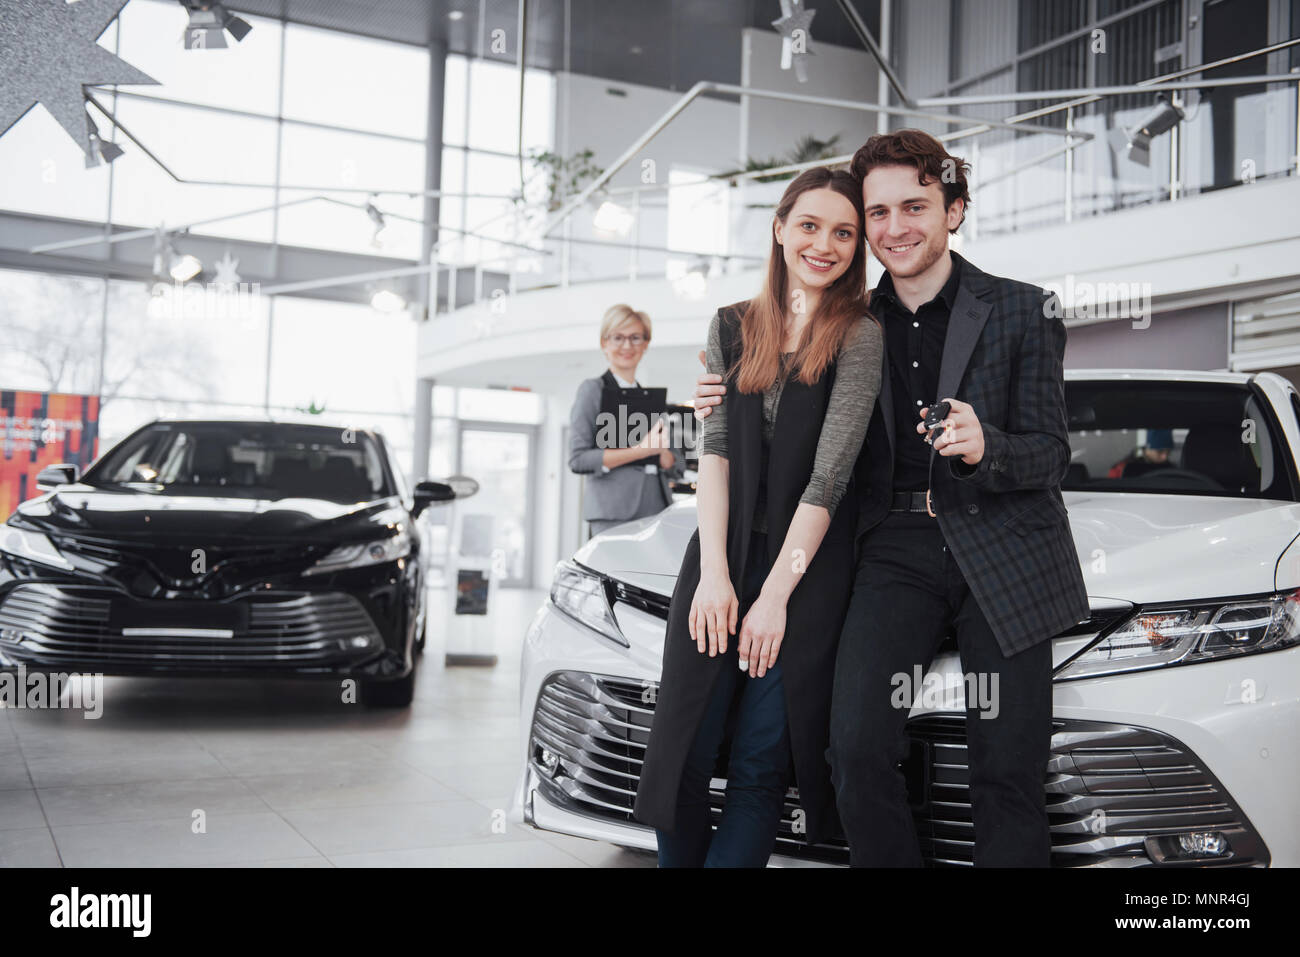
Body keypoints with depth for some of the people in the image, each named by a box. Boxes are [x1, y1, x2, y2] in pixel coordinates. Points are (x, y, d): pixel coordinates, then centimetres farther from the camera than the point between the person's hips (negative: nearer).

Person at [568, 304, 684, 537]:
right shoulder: (593, 390, 5)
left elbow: (678, 468, 17)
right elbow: (578, 460, -6)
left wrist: (661, 451, -6)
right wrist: (640, 451, -12)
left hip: (659, 513, 5)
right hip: (614, 515, -5)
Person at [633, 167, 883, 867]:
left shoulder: (859, 336, -2)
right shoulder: (733, 327, 11)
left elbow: (829, 474, -9)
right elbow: (714, 448, 2)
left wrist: (775, 593, -13)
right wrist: (714, 574, -8)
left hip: (809, 572, -3)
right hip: (721, 558, 3)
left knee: (758, 768, -2)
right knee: (682, 757, 1)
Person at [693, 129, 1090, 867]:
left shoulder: (1023, 311, 6)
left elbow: (1052, 456, 1)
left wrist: (984, 447, -21)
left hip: (1004, 549, -1)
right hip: (895, 549, 2)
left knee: (1009, 776, -5)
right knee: (859, 751, -16)